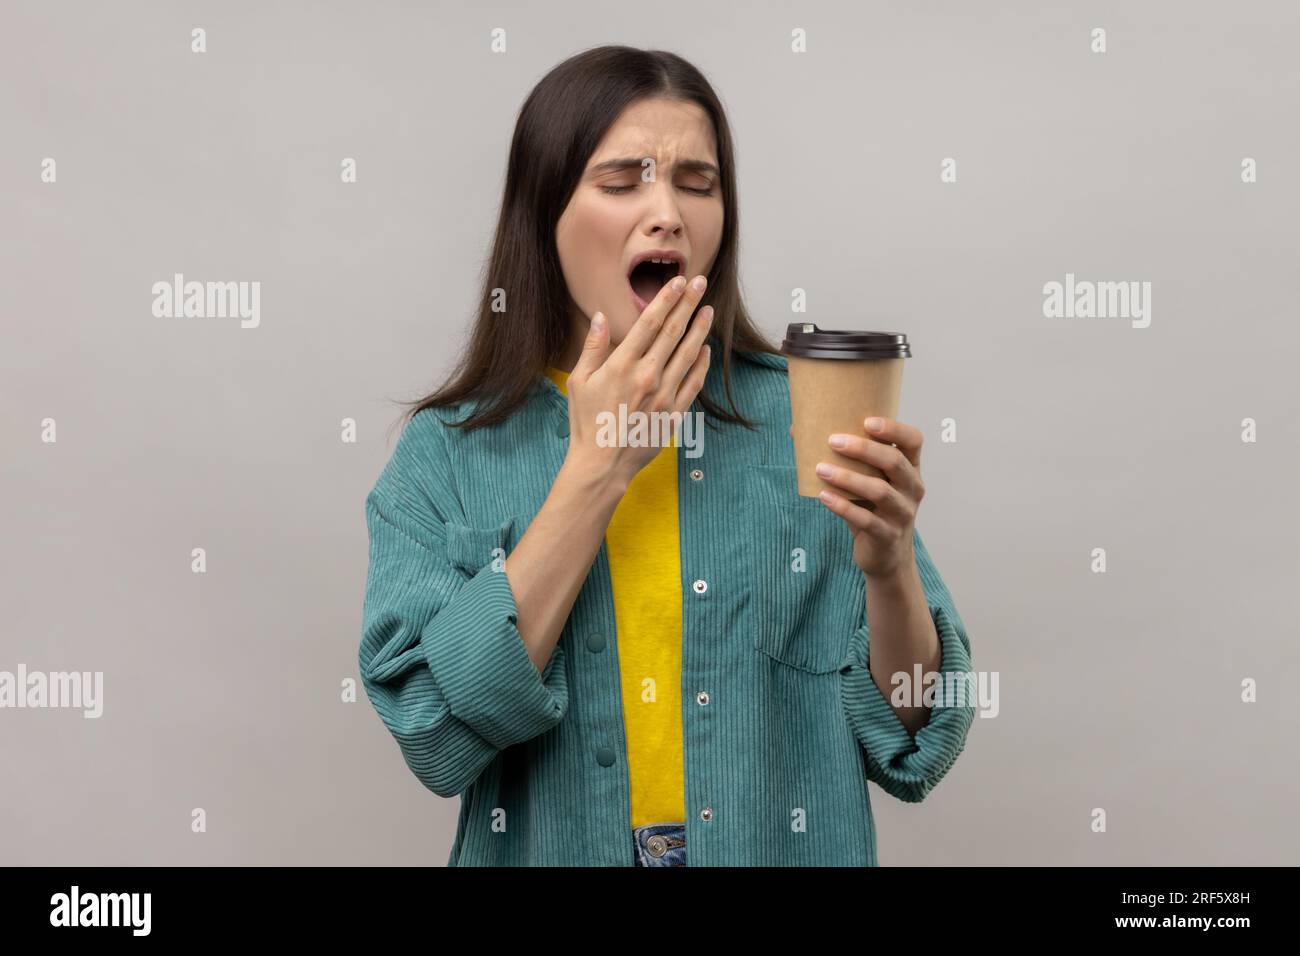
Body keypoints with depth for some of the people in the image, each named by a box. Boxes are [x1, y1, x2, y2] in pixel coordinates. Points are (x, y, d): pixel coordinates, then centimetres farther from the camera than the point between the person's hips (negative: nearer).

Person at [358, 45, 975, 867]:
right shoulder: (446, 454, -7)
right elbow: (437, 737, -18)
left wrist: (890, 571, -25)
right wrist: (597, 467, -18)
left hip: (790, 849, 1)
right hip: (546, 844, 0)